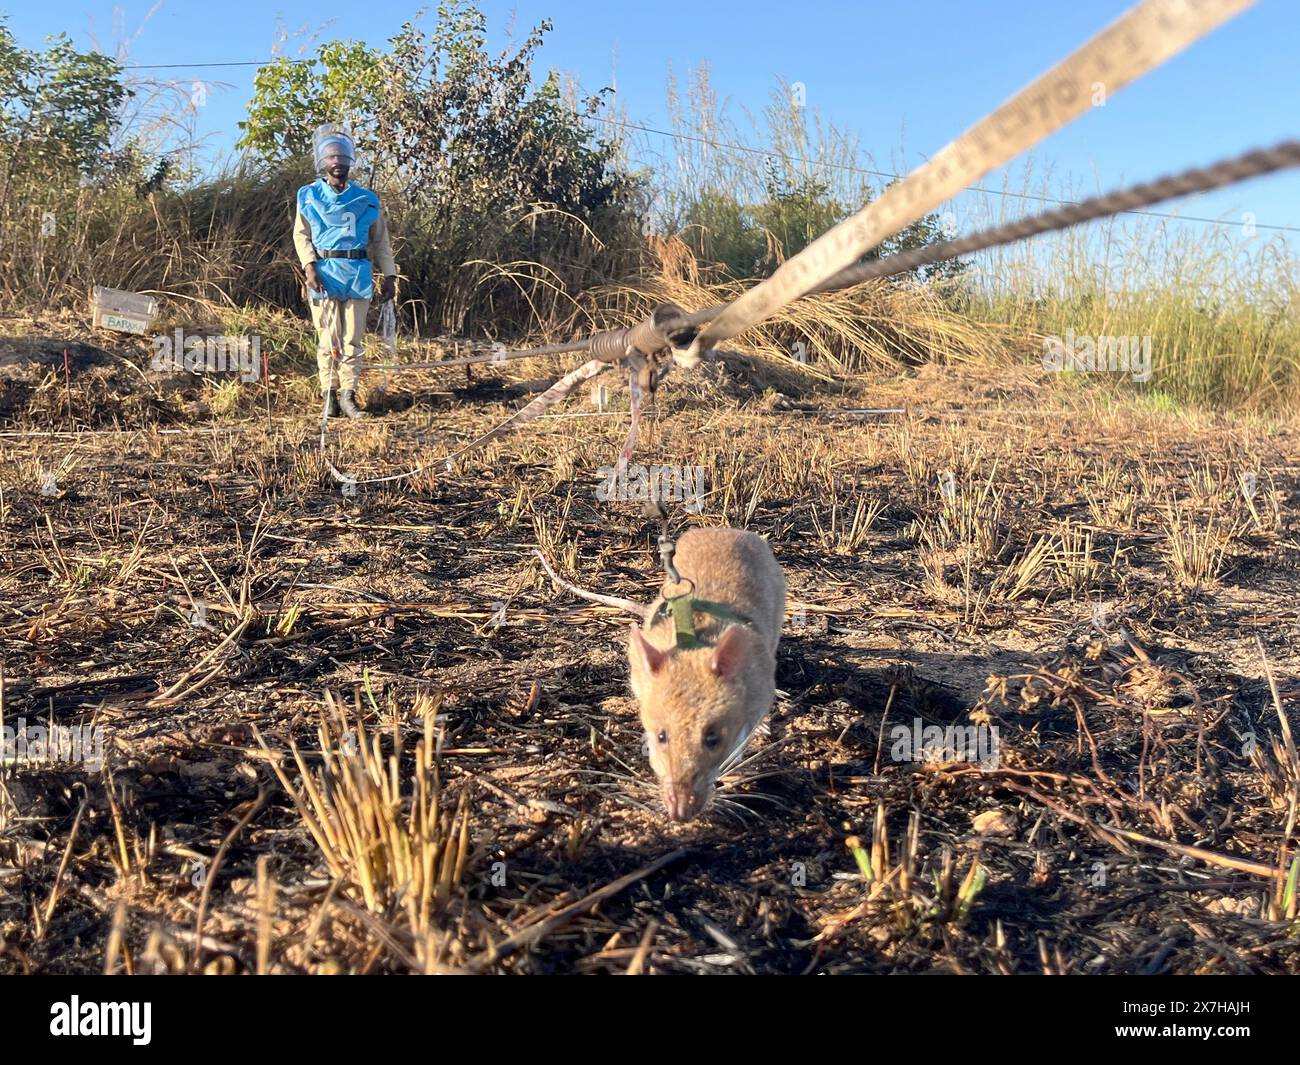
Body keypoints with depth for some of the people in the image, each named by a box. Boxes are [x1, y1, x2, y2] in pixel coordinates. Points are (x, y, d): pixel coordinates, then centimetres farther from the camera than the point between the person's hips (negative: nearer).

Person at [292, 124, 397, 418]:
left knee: (353, 338, -1)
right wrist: (309, 266, -9)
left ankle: (348, 396, 3)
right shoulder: (310, 196, 8)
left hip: (358, 274, 1)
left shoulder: (366, 200, 12)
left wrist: (389, 275, 7)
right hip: (325, 273, -1)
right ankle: (329, 395, 6)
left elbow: (380, 240, 15)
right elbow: (301, 235, 6)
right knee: (328, 338, 0)